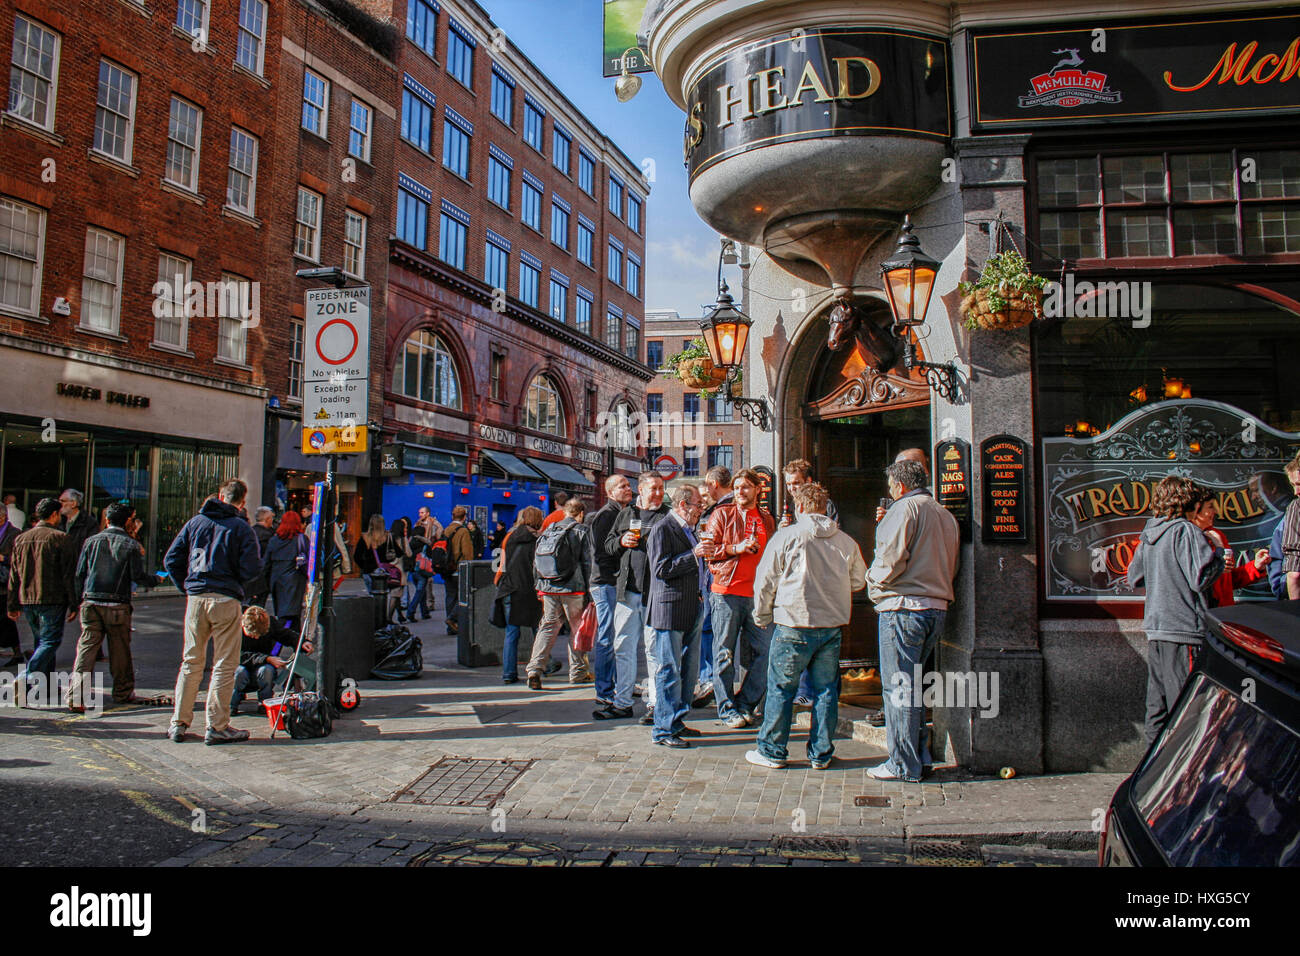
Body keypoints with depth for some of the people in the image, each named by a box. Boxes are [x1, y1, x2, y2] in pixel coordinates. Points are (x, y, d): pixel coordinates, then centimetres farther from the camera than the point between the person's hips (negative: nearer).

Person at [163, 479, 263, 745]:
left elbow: (171, 560, 7)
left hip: (195, 599, 4)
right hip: (226, 600, -4)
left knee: (191, 662, 14)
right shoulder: (241, 528, -4)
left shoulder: (195, 522, 8)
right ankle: (217, 726, 4)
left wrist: (187, 587, 16)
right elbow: (251, 568, -11)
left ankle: (179, 723, 18)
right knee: (224, 665, 2)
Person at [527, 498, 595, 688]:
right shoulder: (582, 531, -3)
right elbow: (587, 562, -6)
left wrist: (540, 586, 19)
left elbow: (536, 560, 13)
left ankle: (535, 668, -6)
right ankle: (578, 671, 18)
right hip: (572, 588, -4)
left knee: (548, 626, 8)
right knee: (577, 628, 10)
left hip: (547, 588, 4)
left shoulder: (549, 529, 10)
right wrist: (589, 590, -1)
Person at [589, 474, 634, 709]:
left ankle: (620, 686, 23)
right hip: (606, 583, -9)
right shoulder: (604, 515, -9)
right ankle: (604, 692, 1)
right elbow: (603, 551, -16)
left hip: (621, 582, 9)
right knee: (607, 639, -5)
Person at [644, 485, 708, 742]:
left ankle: (677, 722, 25)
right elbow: (661, 569, -19)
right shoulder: (662, 529, -9)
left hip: (692, 609, 10)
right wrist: (693, 555, -20)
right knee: (669, 671, -5)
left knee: (689, 670, 14)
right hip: (670, 610, -9)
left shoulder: (689, 530, 20)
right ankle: (663, 730, 3)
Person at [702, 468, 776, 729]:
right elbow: (708, 549, -1)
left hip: (757, 594, 4)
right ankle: (727, 710, 11)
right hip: (727, 592, -4)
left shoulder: (767, 519, 17)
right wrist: (736, 548, -13)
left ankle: (745, 705, 15)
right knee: (725, 653, -1)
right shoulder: (723, 514, 5)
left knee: (766, 650, 0)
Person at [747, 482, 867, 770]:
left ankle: (772, 751, 15)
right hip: (833, 626, 4)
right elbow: (858, 581, 16)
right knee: (825, 689, 12)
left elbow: (765, 581, -4)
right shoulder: (846, 541, 3)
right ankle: (821, 754, 19)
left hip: (794, 625, -4)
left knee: (781, 688, 7)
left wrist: (762, 617, 10)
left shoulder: (786, 536, -7)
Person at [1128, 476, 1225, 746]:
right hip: (1183, 628, -8)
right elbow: (1200, 578, -18)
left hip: (1154, 628, 8)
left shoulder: (1148, 534, 12)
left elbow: (1134, 577, 19)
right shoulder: (1186, 531, -12)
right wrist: (1219, 554, -3)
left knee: (1157, 701, 13)